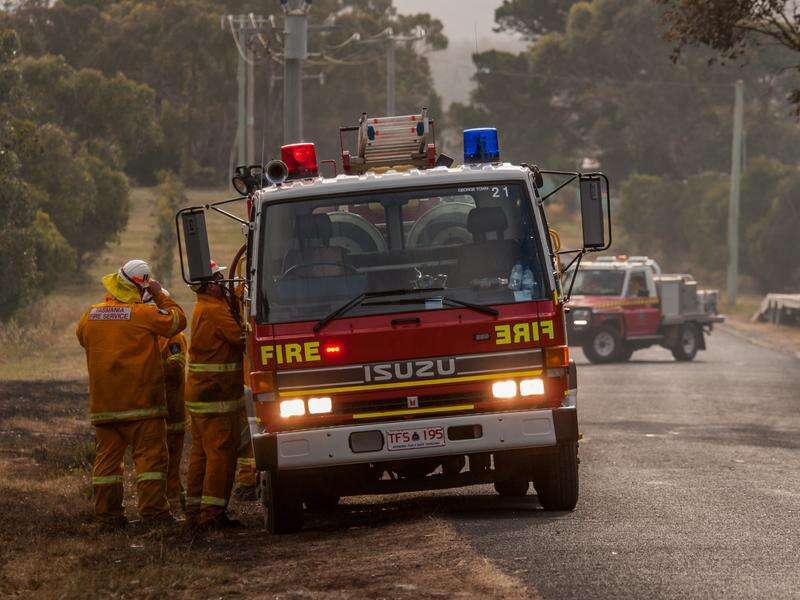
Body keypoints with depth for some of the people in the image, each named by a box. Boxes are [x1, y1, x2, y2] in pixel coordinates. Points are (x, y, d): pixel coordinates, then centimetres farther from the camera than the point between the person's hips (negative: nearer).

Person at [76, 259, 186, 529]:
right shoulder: (145, 314, -11)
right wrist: (160, 295, 10)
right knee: (150, 455, -2)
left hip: (103, 403, 5)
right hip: (140, 401, -5)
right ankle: (152, 509, -8)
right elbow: (177, 320, 0)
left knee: (107, 456, 9)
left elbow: (82, 337, 25)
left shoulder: (91, 314, 4)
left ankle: (107, 512, 9)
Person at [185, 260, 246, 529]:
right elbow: (242, 338, -17)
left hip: (199, 394, 10)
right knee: (222, 452, -8)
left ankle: (194, 509, 15)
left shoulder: (204, 308, 16)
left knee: (201, 452, 13)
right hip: (217, 394, -10)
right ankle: (212, 512, -10)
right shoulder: (215, 311, -16)